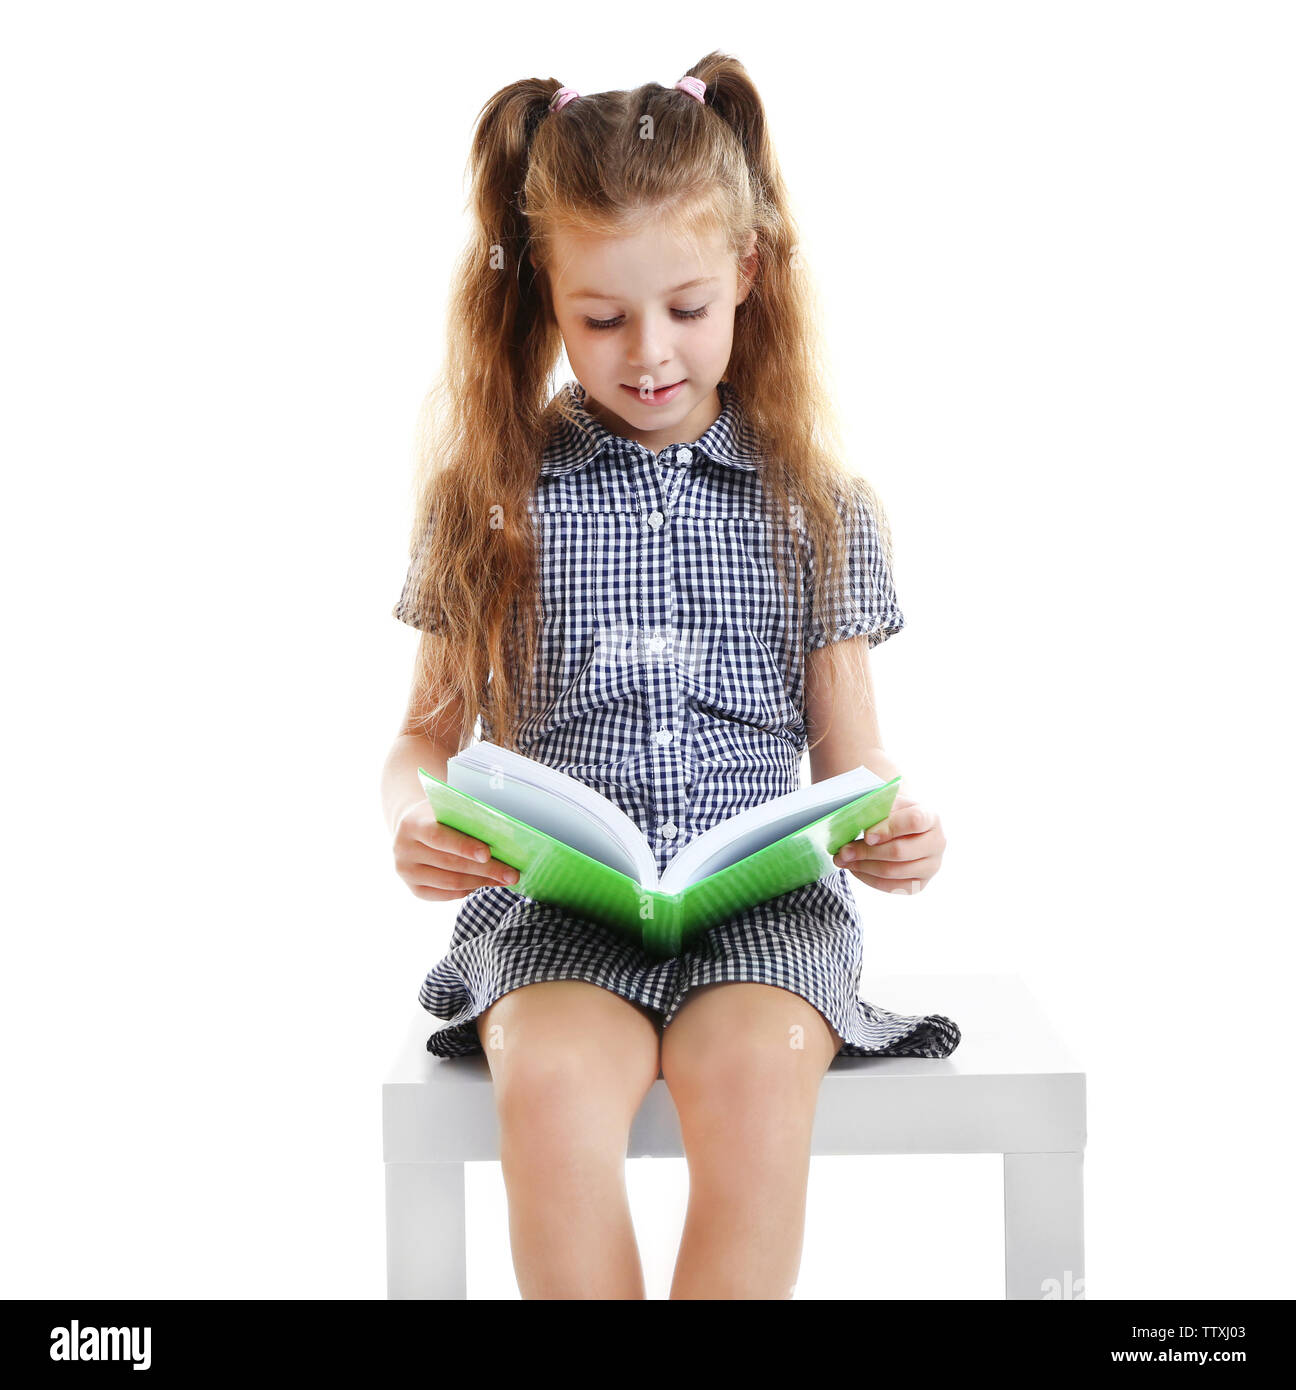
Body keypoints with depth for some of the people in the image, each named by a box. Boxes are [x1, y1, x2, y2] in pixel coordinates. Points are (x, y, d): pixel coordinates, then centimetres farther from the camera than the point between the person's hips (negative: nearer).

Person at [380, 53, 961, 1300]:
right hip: (556, 897, 0)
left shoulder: (819, 508, 10)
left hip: (762, 893, 0)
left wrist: (893, 826, -11)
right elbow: (429, 733, 14)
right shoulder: (492, 500, 8)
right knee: (551, 1084, -32)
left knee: (755, 1072, -32)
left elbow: (848, 755, 12)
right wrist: (412, 821, -9)